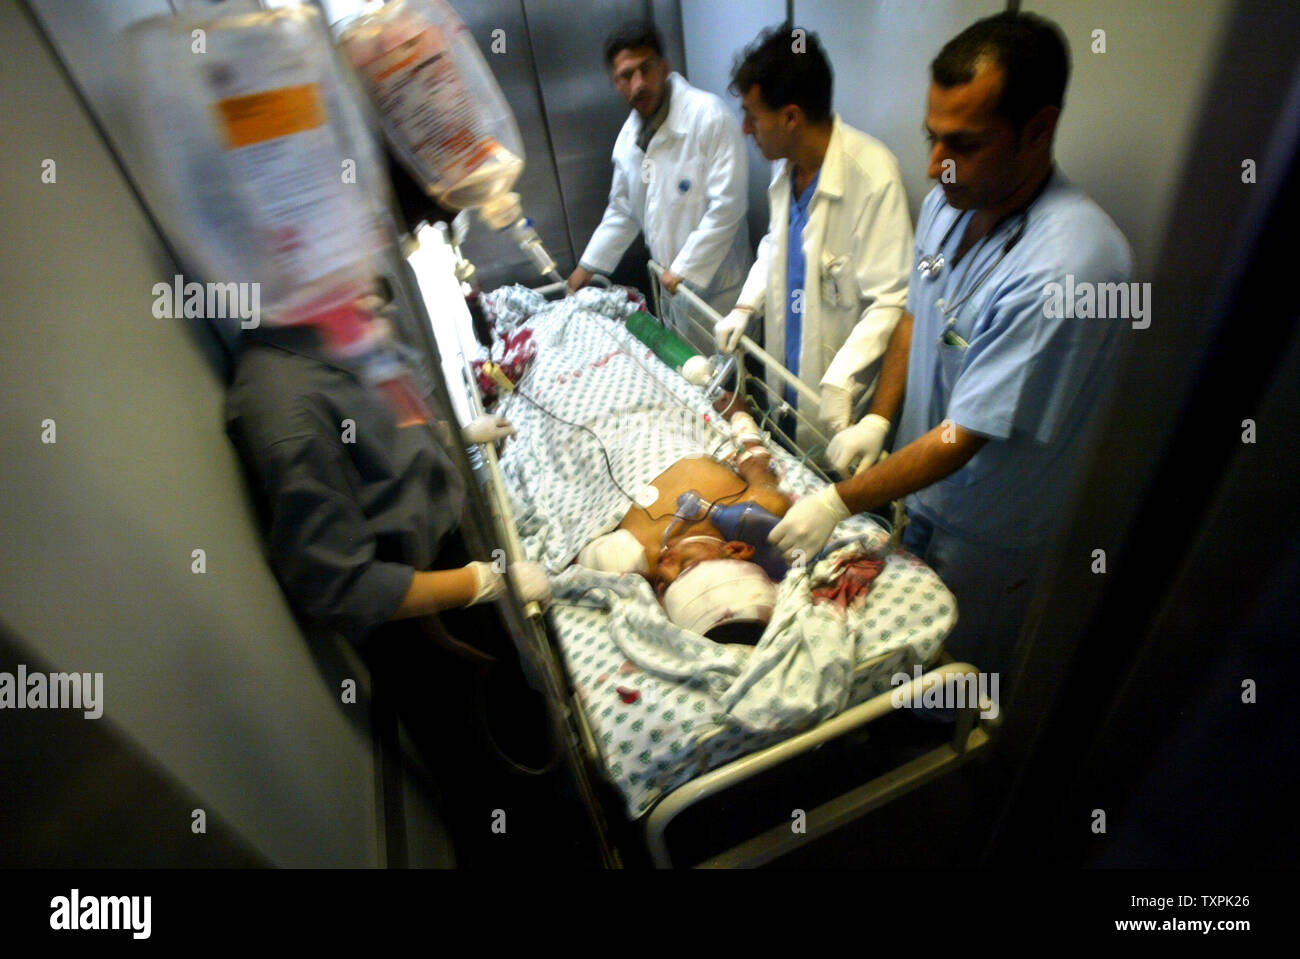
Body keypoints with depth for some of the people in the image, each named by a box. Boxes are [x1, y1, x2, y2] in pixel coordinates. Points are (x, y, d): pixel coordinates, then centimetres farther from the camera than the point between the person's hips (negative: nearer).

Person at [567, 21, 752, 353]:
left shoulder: (708, 115, -16)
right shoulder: (628, 136, 7)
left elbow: (727, 204, -21)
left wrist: (685, 269, -17)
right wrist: (587, 264, 20)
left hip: (716, 284, -6)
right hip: (673, 281, 7)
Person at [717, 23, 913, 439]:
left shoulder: (873, 177, -24)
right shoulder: (786, 165, -1)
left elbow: (890, 303, -24)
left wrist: (840, 381, -30)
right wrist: (745, 307, 4)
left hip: (841, 395, -7)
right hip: (787, 373, 7)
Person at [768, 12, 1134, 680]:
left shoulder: (1066, 269, -34)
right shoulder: (949, 201, -8)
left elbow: (962, 438, -31)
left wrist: (841, 502, -26)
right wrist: (879, 418, -2)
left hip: (988, 530, -7)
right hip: (923, 484, 7)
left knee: (960, 671, 19)